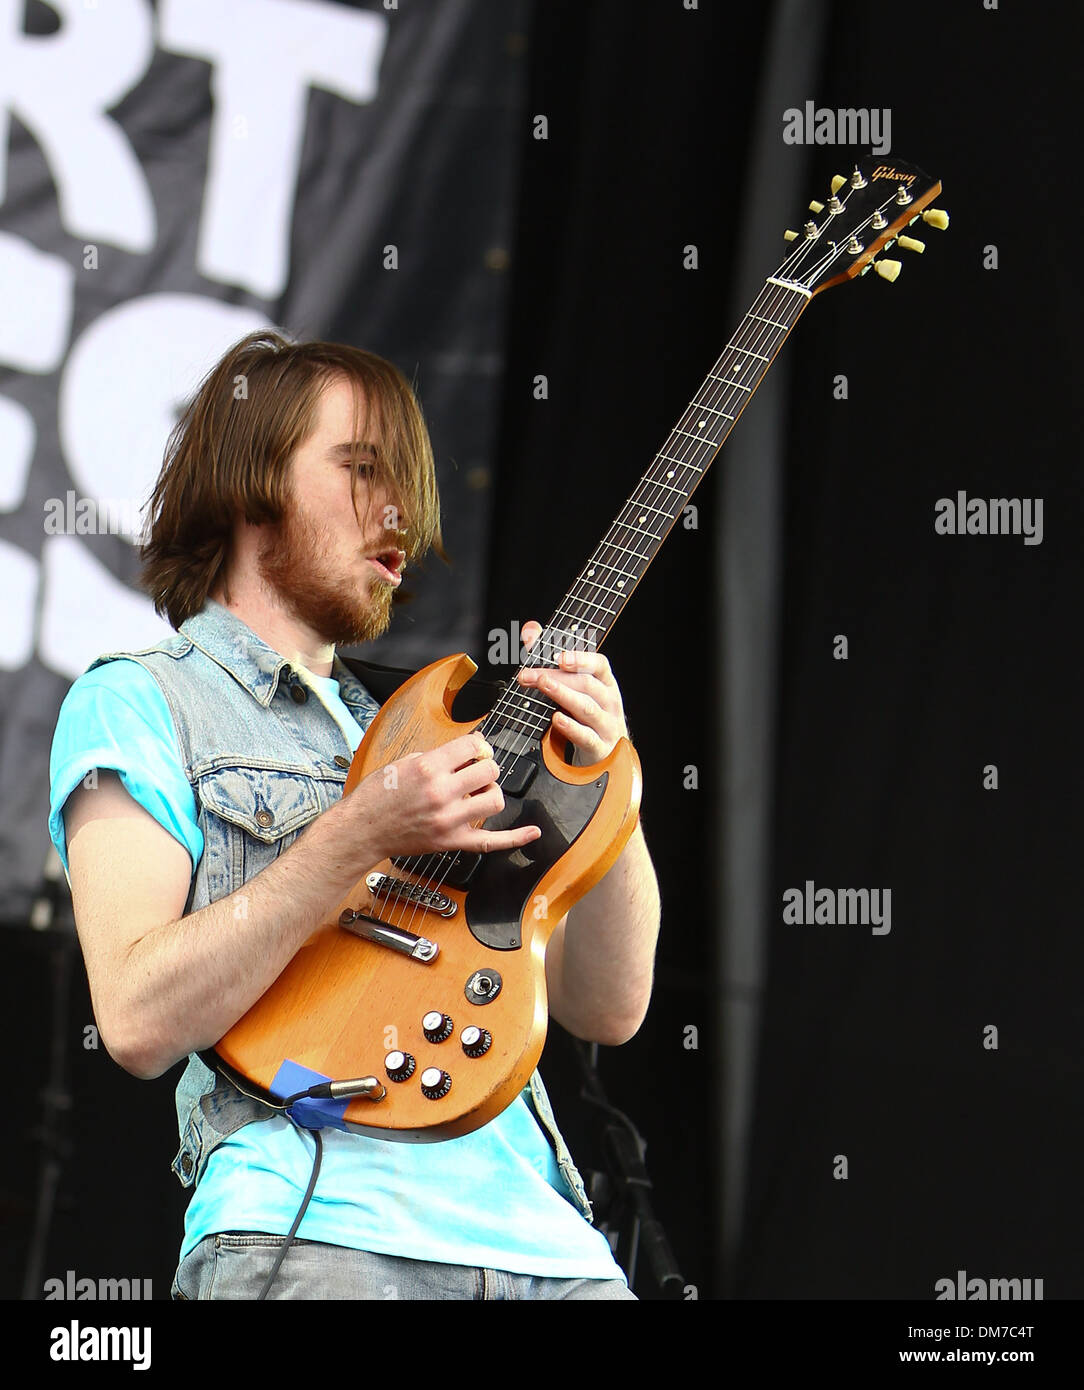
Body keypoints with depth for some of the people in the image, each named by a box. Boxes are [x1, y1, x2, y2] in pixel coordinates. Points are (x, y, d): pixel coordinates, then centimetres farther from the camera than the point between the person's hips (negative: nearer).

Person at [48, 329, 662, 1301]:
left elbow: (608, 1009, 16)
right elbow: (140, 1020, -8)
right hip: (315, 1227, -6)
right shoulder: (138, 703, 7)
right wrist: (358, 838, -13)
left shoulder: (400, 730, 26)